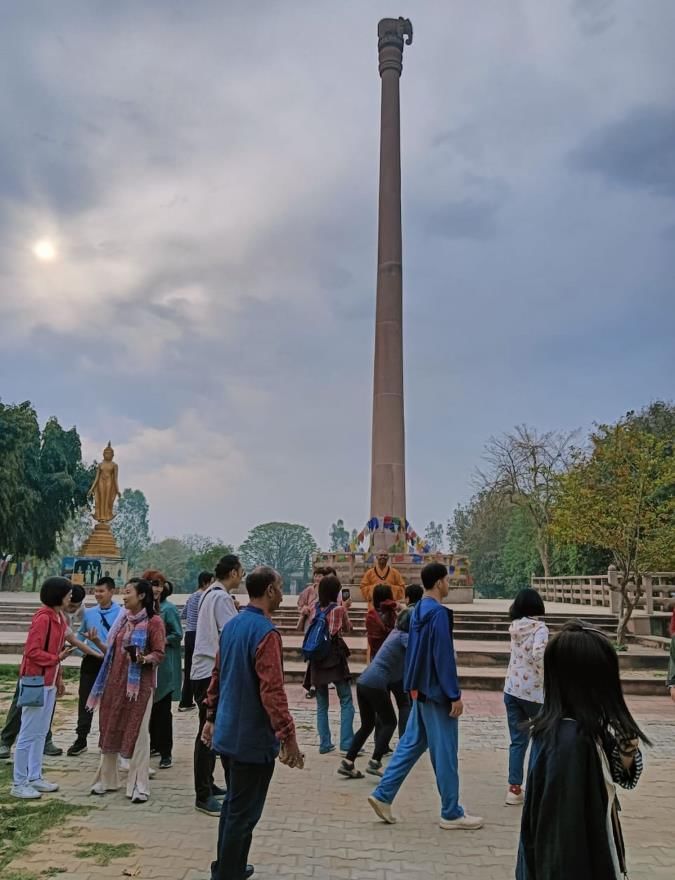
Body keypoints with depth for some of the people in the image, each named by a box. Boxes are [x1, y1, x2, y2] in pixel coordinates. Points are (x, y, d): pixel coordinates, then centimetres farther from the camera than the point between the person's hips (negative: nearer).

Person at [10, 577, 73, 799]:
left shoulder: (60, 617, 9)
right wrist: (57, 658, -17)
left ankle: (35, 778, 25)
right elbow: (32, 651, -21)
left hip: (49, 682, 9)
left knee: (41, 732, 15)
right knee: (29, 734, 0)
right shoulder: (43, 617, -18)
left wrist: (59, 678, 14)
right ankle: (19, 784, 10)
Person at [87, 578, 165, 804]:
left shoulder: (154, 621, -10)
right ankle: (107, 779, 27)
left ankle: (139, 787, 6)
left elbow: (159, 654, -13)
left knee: (137, 733, -1)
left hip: (139, 684, -6)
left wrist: (144, 659, -29)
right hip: (115, 682, 7)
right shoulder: (123, 619, 10)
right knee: (110, 731, 12)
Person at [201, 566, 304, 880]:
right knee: (243, 813, 4)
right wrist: (288, 736, -23)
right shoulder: (266, 632, -22)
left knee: (233, 804, 23)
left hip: (230, 731, 9)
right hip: (254, 737, -9)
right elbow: (272, 690, -26)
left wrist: (211, 717, 21)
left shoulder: (232, 625, 5)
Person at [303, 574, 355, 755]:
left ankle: (324, 744, 13)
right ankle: (347, 742, 2)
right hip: (335, 659, -4)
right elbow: (347, 628, 8)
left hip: (317, 659, 4)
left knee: (321, 705, 12)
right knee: (346, 702, 6)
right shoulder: (339, 609, -7)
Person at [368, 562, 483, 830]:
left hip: (421, 690, 9)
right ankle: (451, 813, 14)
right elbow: (444, 657, -21)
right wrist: (455, 695, -17)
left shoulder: (418, 611, 10)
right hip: (437, 692, -9)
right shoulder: (439, 613, -19)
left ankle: (383, 795, 16)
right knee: (444, 752, 2)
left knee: (411, 743, 15)